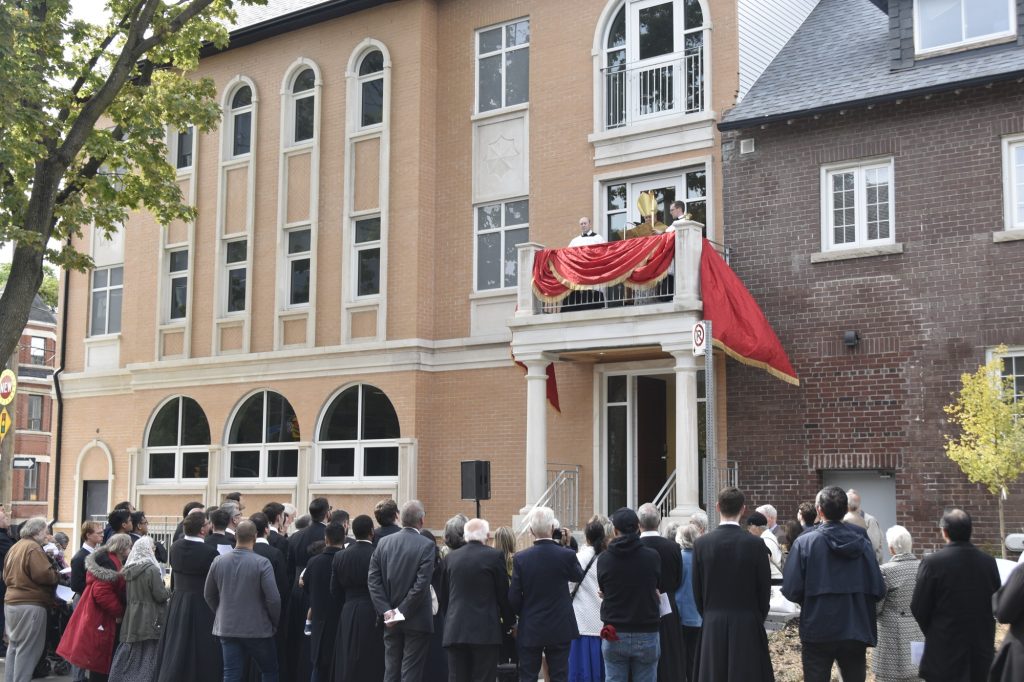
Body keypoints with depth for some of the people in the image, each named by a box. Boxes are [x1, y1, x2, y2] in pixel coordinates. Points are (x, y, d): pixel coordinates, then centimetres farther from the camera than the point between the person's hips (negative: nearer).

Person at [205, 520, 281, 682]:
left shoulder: (218, 561, -1)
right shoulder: (262, 563, -15)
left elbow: (208, 595, 9)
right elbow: (273, 599, -17)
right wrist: (274, 622, 1)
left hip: (227, 628, 4)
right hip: (258, 629, -4)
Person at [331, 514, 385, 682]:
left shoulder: (340, 556, 0)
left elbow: (335, 590, 5)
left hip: (348, 615, 4)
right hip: (373, 616, -4)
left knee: (348, 664, 10)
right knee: (372, 667, 3)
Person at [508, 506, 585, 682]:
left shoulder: (520, 558, -10)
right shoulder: (567, 555, -11)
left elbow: (513, 597, -6)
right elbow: (578, 576, 11)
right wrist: (565, 545, 9)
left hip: (529, 630, 0)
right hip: (560, 630, 0)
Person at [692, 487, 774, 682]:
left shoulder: (701, 544, -3)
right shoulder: (755, 544, -8)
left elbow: (697, 590, 2)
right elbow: (764, 590, -1)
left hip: (712, 628, 1)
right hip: (747, 627, -1)